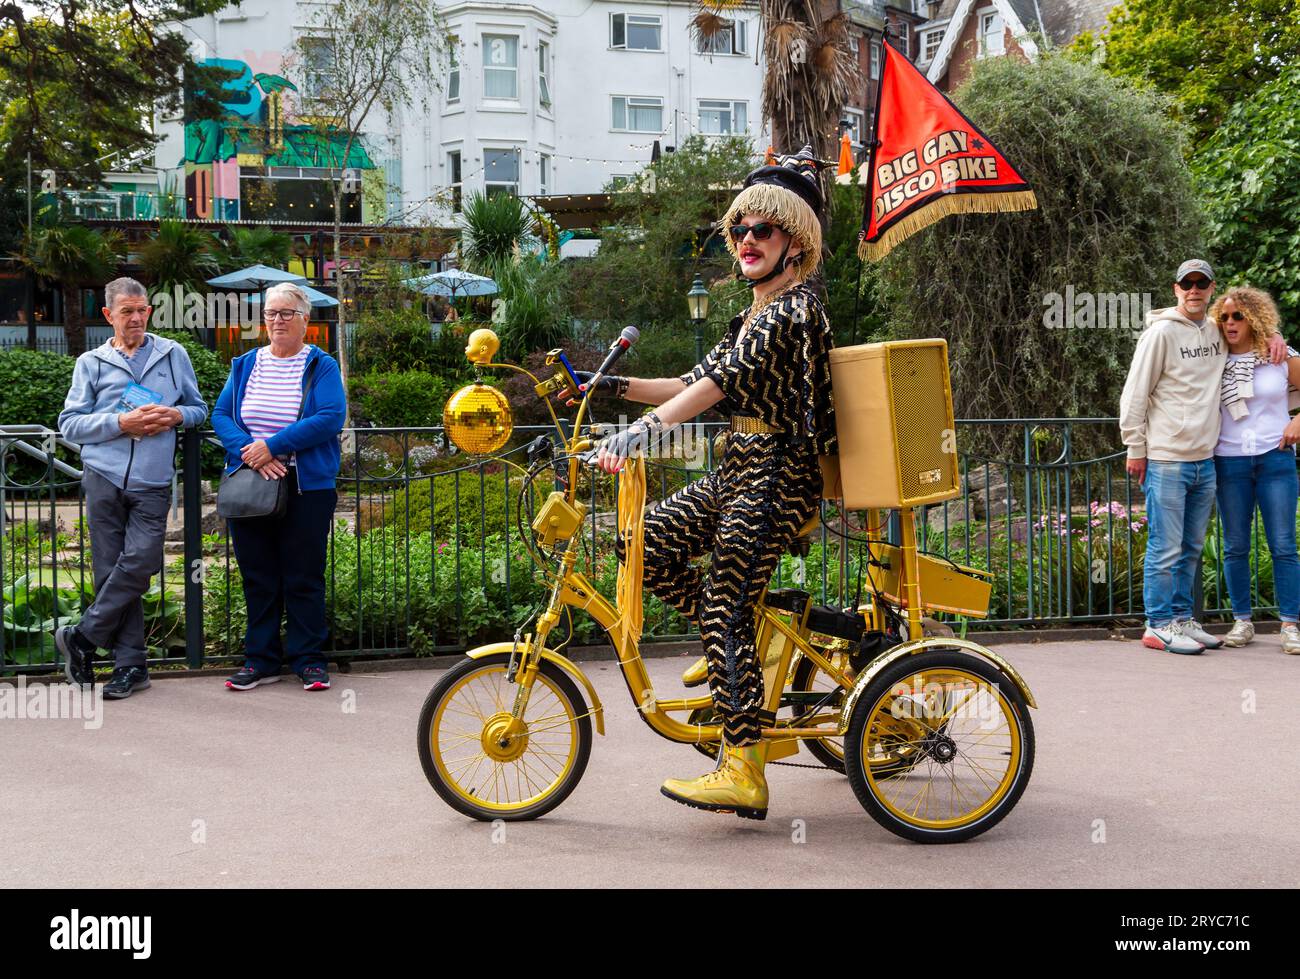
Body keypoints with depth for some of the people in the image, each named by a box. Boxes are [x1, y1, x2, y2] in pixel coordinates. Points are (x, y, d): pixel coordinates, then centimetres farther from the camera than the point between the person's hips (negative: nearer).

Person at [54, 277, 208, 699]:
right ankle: (130, 664, 5)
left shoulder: (173, 355, 13)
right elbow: (70, 423, 6)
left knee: (139, 562, -14)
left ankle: (82, 638, 2)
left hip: (152, 483, 0)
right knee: (110, 569, -1)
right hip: (104, 478, 0)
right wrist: (121, 423, -8)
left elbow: (199, 408, 19)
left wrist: (176, 416, -4)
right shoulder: (91, 363, 12)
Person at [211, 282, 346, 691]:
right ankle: (261, 660, 17)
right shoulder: (246, 365, 13)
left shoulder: (322, 367, 1)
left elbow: (330, 418, -14)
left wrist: (273, 447, -17)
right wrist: (248, 450, -15)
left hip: (307, 488, -3)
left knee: (304, 577, 1)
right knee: (258, 577, 8)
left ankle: (309, 659, 11)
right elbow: (221, 415, 5)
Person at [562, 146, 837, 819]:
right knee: (646, 544, 4)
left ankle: (744, 774, -7)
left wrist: (645, 427, -37)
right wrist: (613, 387, 10)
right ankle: (734, 652, 16)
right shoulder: (758, 314, 18)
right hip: (741, 470, 10)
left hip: (775, 480, -10)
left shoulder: (795, 308, -14)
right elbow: (701, 383, 18)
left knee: (724, 611, -12)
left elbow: (720, 381, -27)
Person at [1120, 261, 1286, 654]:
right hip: (1166, 460, -6)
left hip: (1205, 460, 7)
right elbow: (1134, 395, -7)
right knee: (1165, 548, -5)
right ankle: (1159, 626, 2)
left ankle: (1181, 619, 20)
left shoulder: (1219, 332, 12)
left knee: (1191, 547, 12)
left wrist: (1273, 338, 11)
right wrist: (1136, 451, -8)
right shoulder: (1161, 332, -6)